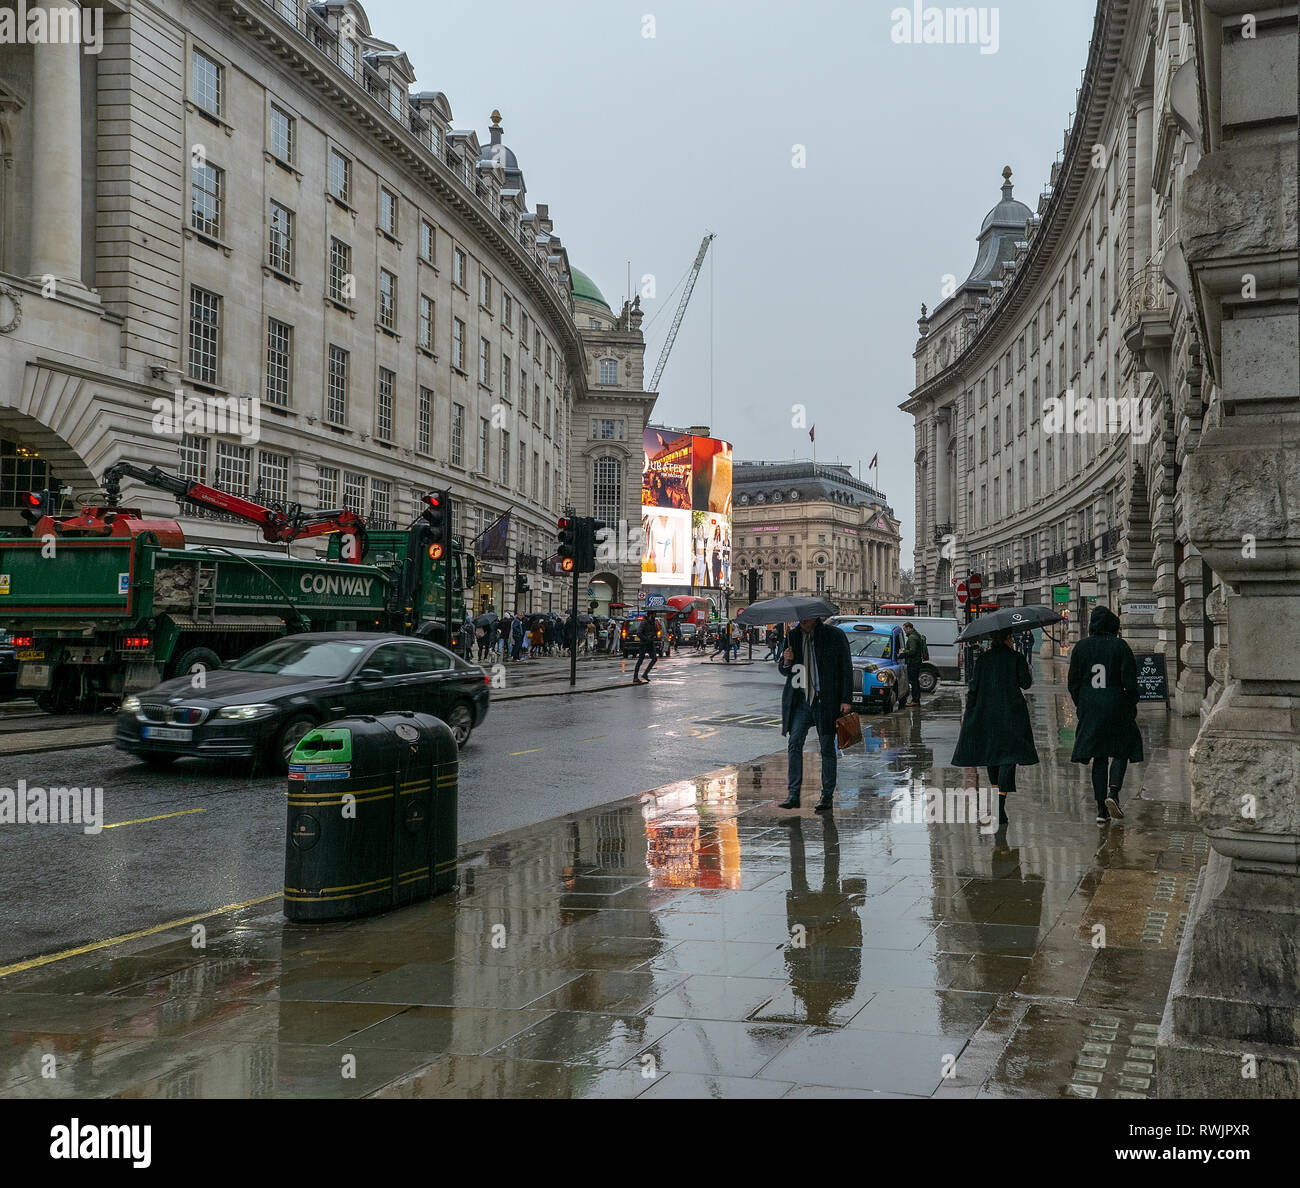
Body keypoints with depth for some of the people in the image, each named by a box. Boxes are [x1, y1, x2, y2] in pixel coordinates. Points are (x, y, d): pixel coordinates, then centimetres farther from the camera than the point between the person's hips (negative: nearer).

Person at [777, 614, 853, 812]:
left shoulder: (835, 635, -2)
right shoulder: (793, 637, 9)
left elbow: (846, 668, -1)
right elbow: (783, 672, 17)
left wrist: (846, 700, -7)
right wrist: (786, 662, -8)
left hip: (826, 701, -3)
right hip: (800, 700, 3)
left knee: (827, 748, 3)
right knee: (794, 744, -7)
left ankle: (827, 796, 13)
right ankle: (793, 795, -5)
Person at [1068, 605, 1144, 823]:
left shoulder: (1080, 647, 1)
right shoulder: (1120, 646, -6)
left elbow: (1072, 682, 4)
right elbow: (1130, 682, -8)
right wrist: (1131, 707, 4)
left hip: (1090, 708, 3)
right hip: (1115, 706, -3)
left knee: (1098, 757, 8)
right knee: (1121, 750, 13)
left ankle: (1102, 810, 5)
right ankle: (1113, 791, -11)